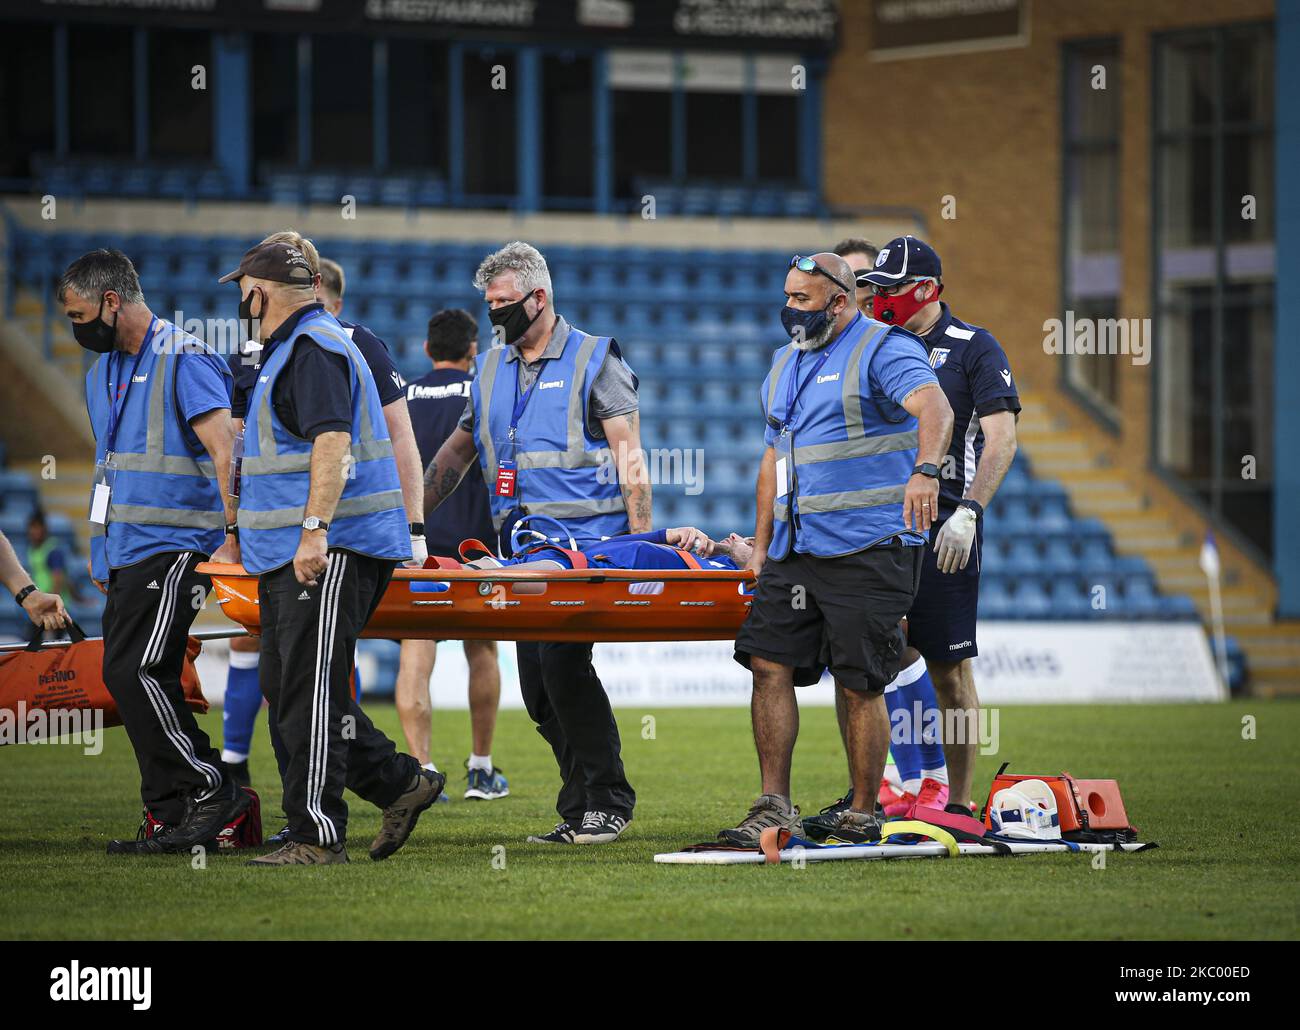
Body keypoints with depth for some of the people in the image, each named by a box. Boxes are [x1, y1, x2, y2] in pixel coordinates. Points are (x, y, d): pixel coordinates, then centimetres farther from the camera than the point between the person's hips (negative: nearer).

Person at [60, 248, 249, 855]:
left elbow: (223, 450, -16)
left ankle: (210, 790, -7)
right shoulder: (103, 370, 18)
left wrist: (231, 535, -23)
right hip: (126, 552, 9)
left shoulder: (183, 361, -9)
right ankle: (176, 816, 6)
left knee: (134, 672, -16)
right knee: (133, 678, 4)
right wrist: (99, 548, 22)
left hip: (171, 547, -9)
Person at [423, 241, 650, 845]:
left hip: (586, 542, -6)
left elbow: (629, 456, -4)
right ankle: (579, 813, 7)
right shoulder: (490, 371, 17)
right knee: (538, 688, 1)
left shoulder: (593, 361, 0)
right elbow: (455, 455, 23)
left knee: (562, 663, -19)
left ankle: (607, 801, -9)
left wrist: (640, 544, -11)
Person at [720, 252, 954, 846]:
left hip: (868, 548, -7)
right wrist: (761, 546, 20)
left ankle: (863, 817, 4)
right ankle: (774, 808, 1)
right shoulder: (787, 363, 19)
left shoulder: (884, 351, -7)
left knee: (859, 685, -5)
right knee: (769, 663, -2)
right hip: (796, 550, 7)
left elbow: (934, 409, -25)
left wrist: (924, 471, -44)